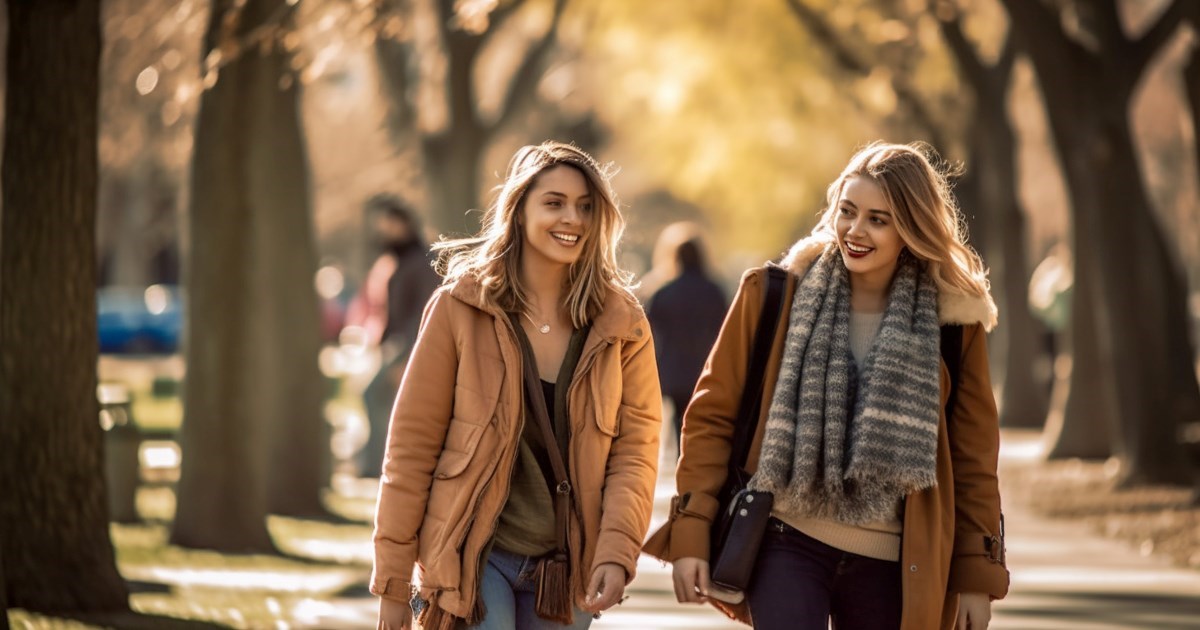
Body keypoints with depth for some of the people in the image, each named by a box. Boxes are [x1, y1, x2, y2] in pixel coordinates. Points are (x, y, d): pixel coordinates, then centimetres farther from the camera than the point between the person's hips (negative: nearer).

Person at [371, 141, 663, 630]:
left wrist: (616, 551, -17)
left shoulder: (621, 326, 2)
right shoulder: (460, 308, -5)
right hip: (475, 555, -3)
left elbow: (636, 446, -1)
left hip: (566, 567, 3)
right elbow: (412, 442, -3)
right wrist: (393, 580, -4)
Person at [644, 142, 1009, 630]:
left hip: (892, 564, 2)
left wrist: (977, 576, 6)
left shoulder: (954, 322, 1)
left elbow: (974, 456, 7)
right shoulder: (772, 296, 0)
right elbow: (712, 414, 3)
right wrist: (691, 533, -3)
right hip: (787, 546, -1)